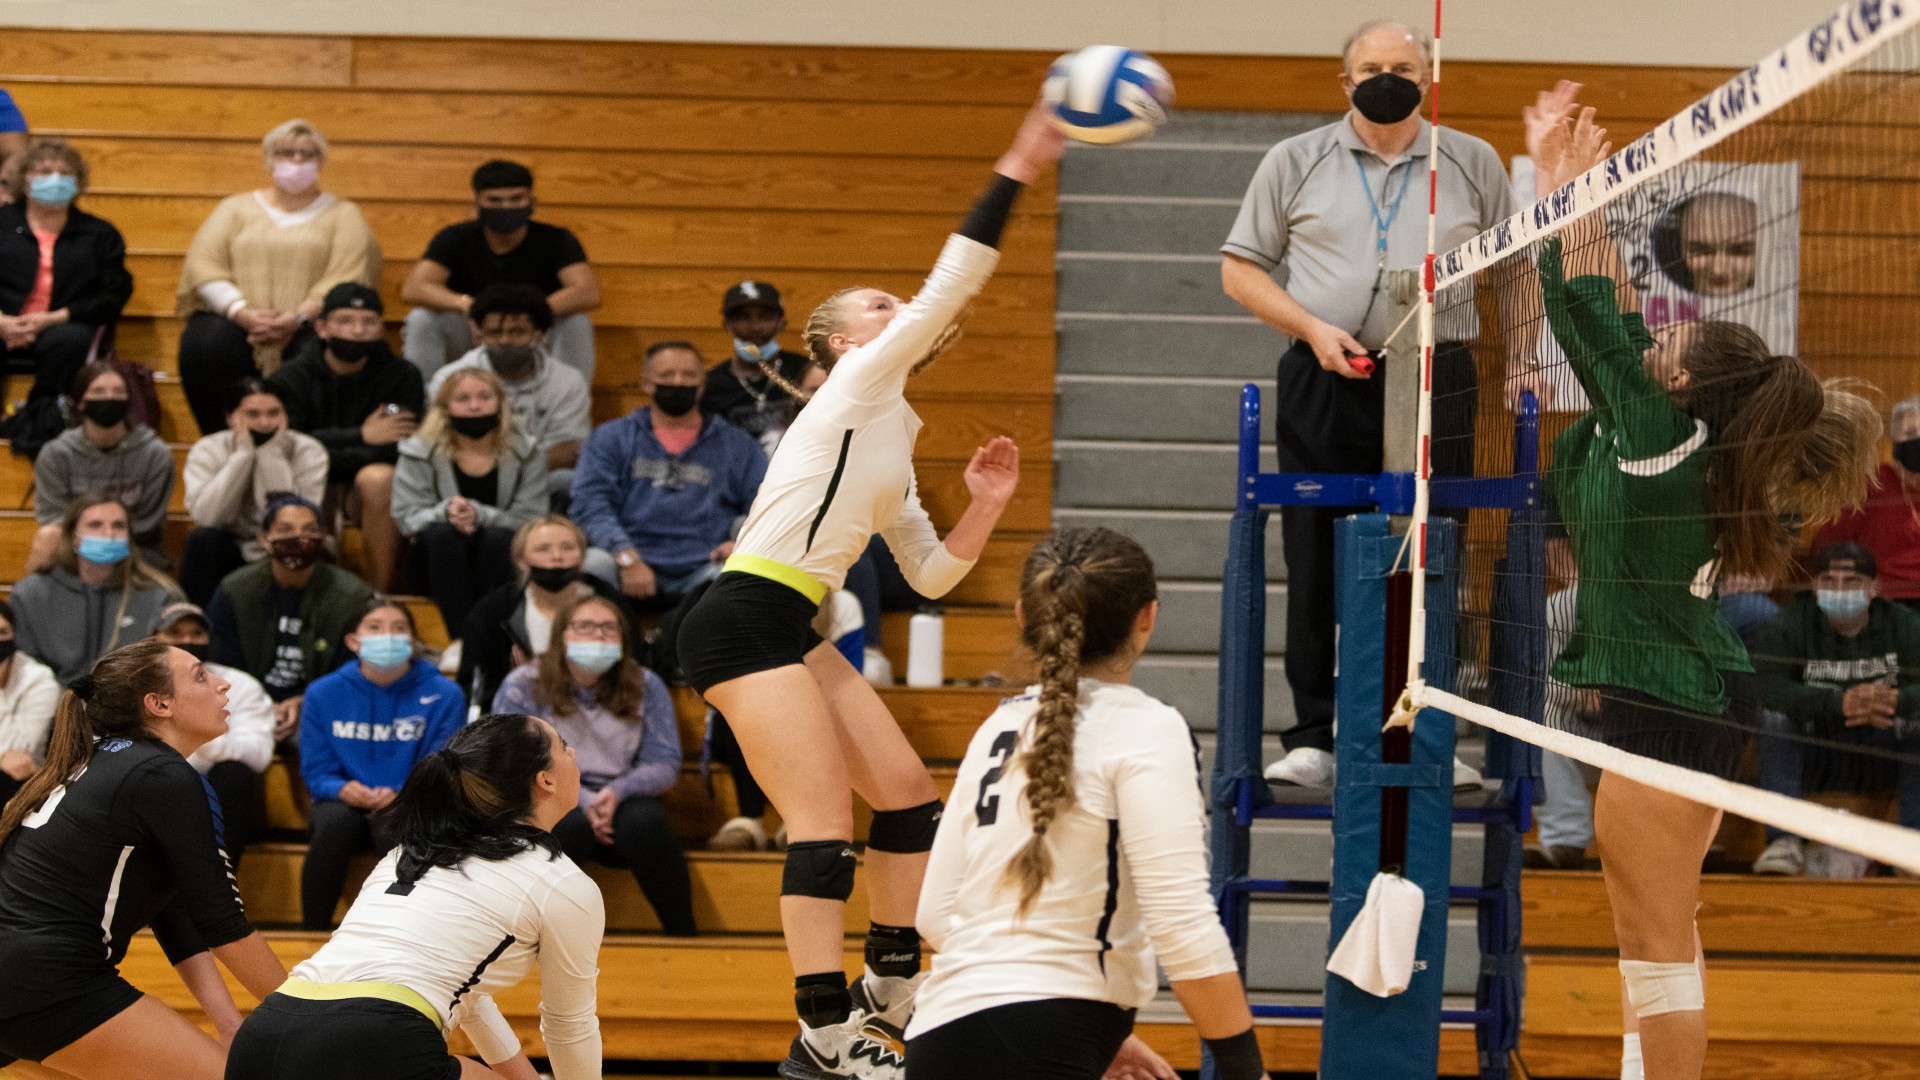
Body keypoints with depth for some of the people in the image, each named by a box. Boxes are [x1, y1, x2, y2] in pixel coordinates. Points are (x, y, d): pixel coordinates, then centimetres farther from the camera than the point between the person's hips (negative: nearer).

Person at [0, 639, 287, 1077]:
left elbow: (175, 917, 16)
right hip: (48, 988, -10)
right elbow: (223, 925, -6)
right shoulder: (165, 778, -8)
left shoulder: (104, 764, 19)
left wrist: (231, 1025, 8)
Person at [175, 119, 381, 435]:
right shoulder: (236, 208, 19)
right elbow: (202, 265, 5)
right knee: (202, 346, -32)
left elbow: (348, 278, -1)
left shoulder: (342, 214, 15)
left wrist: (298, 317, -17)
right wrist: (242, 311, -13)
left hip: (309, 324, -1)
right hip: (235, 321, 1)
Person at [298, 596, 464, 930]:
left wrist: (401, 796, -26)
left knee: (394, 828, -38)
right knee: (335, 822, -36)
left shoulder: (443, 696, -1)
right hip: (344, 804, 1)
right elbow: (316, 772, 2)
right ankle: (312, 932, -23)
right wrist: (343, 789, -21)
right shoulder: (323, 693, 4)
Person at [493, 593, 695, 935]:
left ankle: (683, 937, -24)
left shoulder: (645, 687, 5)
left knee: (644, 821, -33)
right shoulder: (522, 687, 0)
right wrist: (582, 800, -21)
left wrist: (617, 792, -21)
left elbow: (665, 765, 0)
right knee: (569, 824, -37)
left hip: (621, 804, 2)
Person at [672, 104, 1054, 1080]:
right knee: (826, 822, -13)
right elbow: (948, 291, -13)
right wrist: (1015, 172, -13)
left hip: (792, 631, 10)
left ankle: (891, 986, 26)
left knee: (908, 792, 12)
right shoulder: (858, 384, -2)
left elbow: (931, 573, 24)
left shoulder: (892, 448, 22)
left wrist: (985, 505, 9)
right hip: (742, 622, -10)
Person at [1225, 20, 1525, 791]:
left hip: (1437, 388, 0)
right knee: (1316, 564, 0)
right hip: (1325, 383, 0)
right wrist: (1313, 329, -6)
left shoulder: (1473, 164, 12)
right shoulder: (1295, 163, 9)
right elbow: (1240, 266, 8)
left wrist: (1522, 353, 4)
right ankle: (1312, 739, 6)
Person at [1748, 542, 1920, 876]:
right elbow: (1769, 686, -25)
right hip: (1812, 755, -1)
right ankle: (1784, 841, -31)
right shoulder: (1788, 627, -6)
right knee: (1775, 718, -28)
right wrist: (1839, 704, -39)